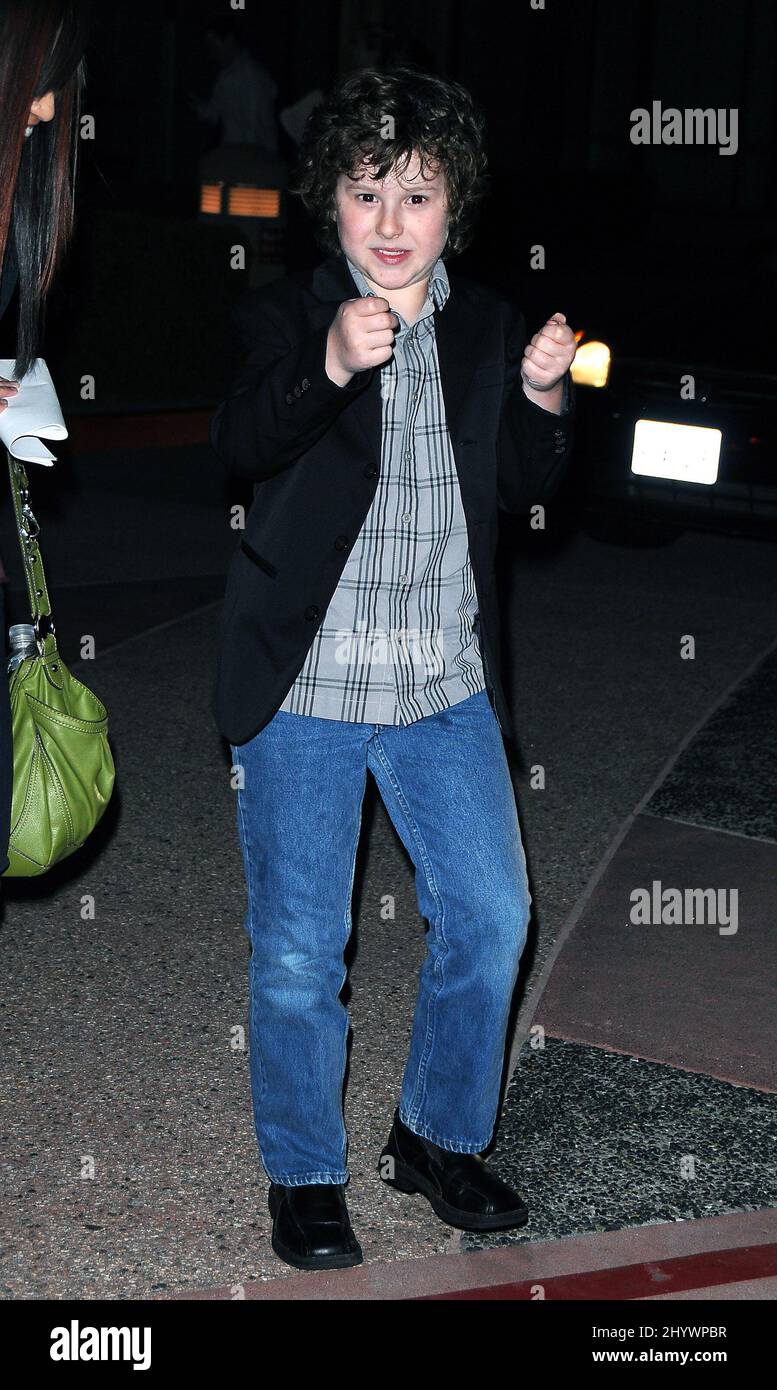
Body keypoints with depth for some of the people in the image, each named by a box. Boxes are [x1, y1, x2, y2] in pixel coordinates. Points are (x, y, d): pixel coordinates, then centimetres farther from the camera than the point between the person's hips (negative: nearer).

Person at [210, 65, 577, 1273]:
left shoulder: (486, 327, 9)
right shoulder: (287, 315, -3)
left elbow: (520, 488, 12)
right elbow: (240, 445, -21)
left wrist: (544, 401, -7)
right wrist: (329, 367, -39)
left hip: (447, 685, 4)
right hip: (307, 685, -4)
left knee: (492, 918, 8)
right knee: (299, 949, 3)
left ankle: (438, 1136, 31)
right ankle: (305, 1176, 24)